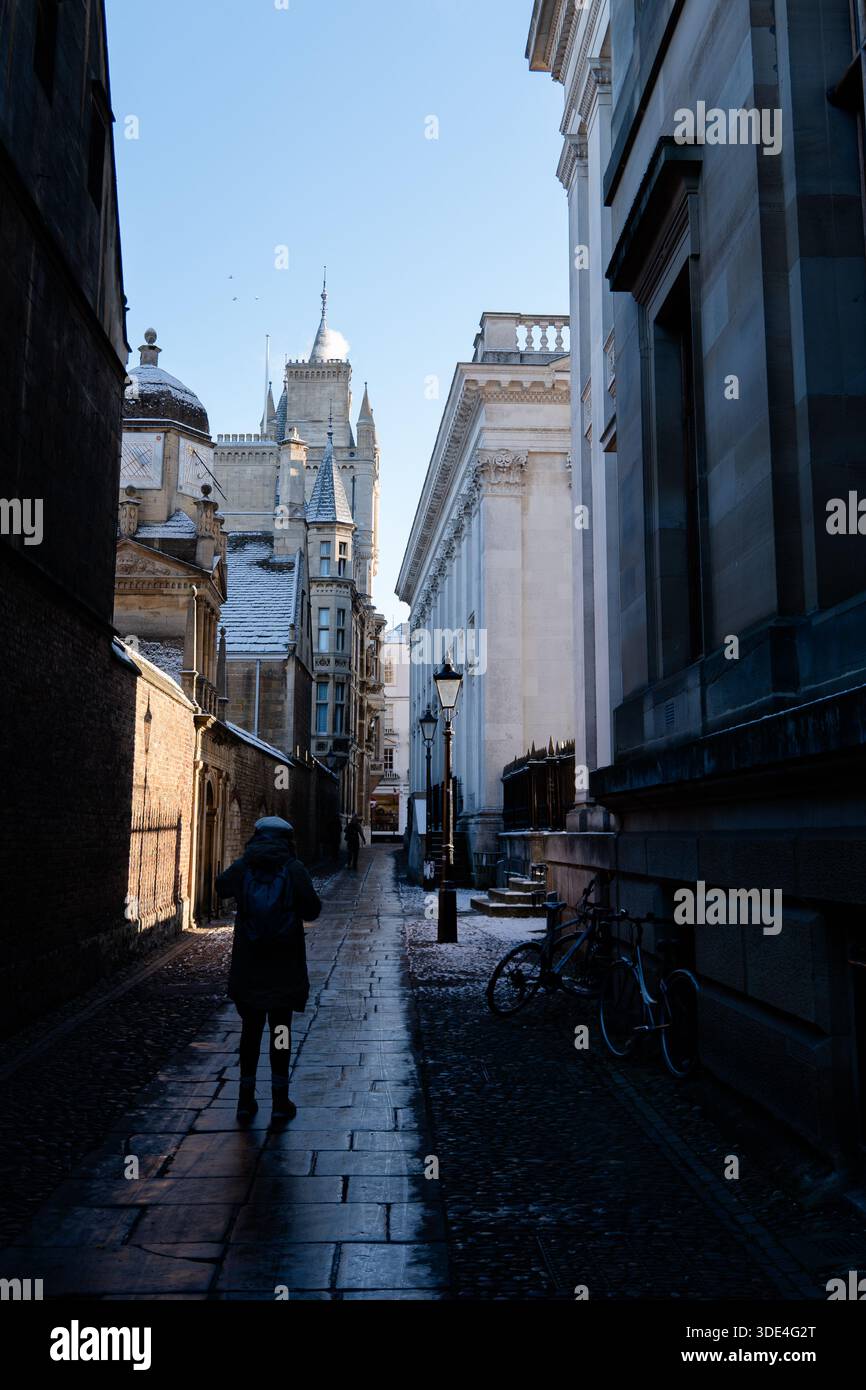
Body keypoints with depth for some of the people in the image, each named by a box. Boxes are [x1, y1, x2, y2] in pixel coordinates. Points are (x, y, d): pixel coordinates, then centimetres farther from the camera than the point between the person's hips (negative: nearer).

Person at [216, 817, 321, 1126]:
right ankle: (280, 1103, 13)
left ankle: (246, 1100, 21)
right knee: (281, 1030, 9)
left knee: (250, 1029, 14)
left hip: (248, 966, 2)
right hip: (285, 967, -2)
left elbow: (221, 887, 16)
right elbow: (312, 911, -8)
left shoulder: (241, 867, -5)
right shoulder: (294, 869, -11)